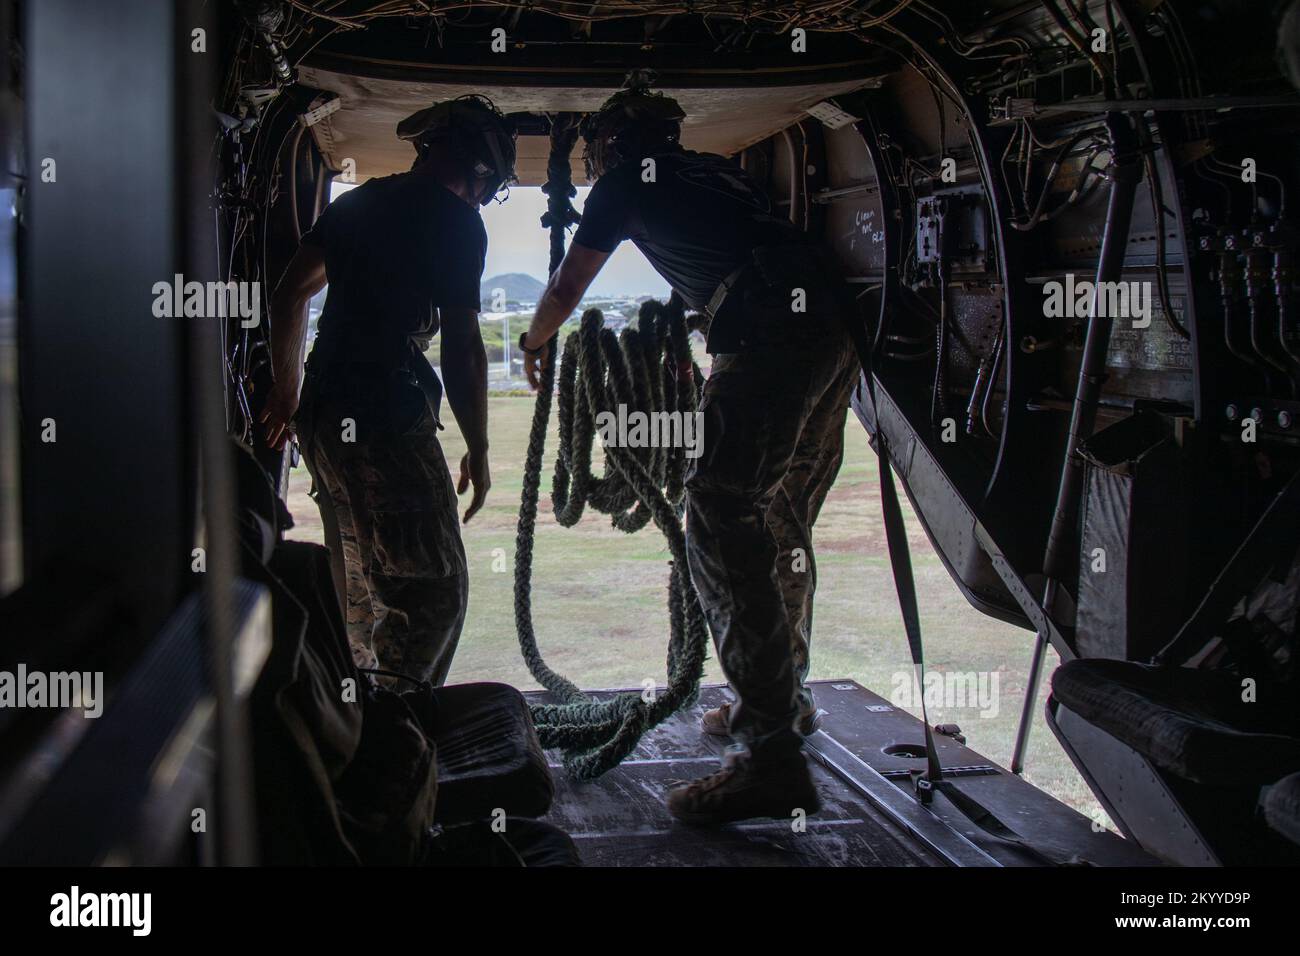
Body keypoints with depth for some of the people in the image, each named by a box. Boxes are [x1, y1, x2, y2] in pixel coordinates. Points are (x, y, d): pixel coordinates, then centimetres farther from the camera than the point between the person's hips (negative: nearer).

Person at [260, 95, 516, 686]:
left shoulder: (357, 201, 17)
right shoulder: (456, 219, -6)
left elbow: (288, 298, 21)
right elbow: (462, 348, -11)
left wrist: (286, 389, 31)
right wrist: (478, 451, -4)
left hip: (319, 415, 9)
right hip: (386, 420, -9)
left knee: (359, 591, 20)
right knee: (437, 592, -3)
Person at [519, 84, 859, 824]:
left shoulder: (628, 179, 13)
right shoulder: (716, 171, 31)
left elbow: (569, 287, 21)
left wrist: (535, 341, 41)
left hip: (771, 339, -8)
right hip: (836, 331, 9)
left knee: (721, 533, -10)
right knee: (782, 526, 19)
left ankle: (773, 756, -14)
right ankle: (788, 698, 32)